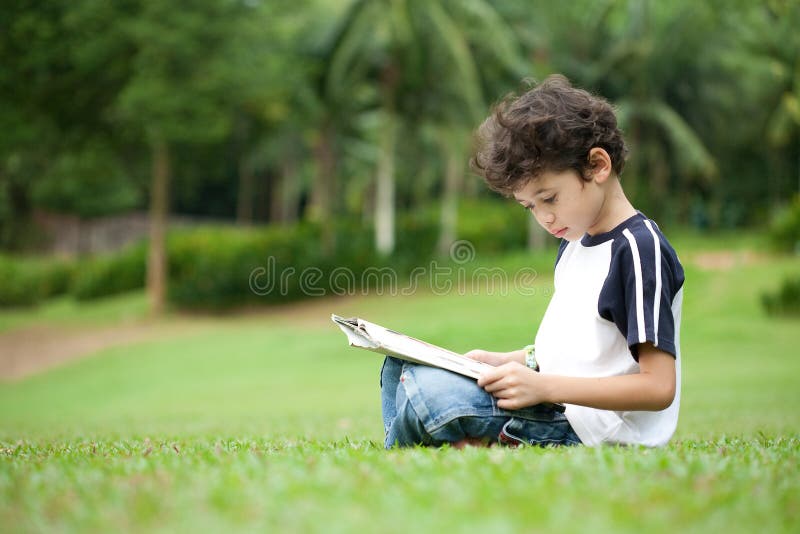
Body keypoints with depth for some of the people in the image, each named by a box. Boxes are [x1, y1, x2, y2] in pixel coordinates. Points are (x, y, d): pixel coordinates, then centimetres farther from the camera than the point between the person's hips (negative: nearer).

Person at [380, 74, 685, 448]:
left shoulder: (639, 250, -16)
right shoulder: (573, 244, 15)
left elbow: (659, 387, -21)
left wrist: (544, 386, -26)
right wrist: (509, 361, 7)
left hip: (591, 429, -10)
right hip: (554, 409, 10)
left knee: (430, 390, -28)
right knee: (402, 367, 11)